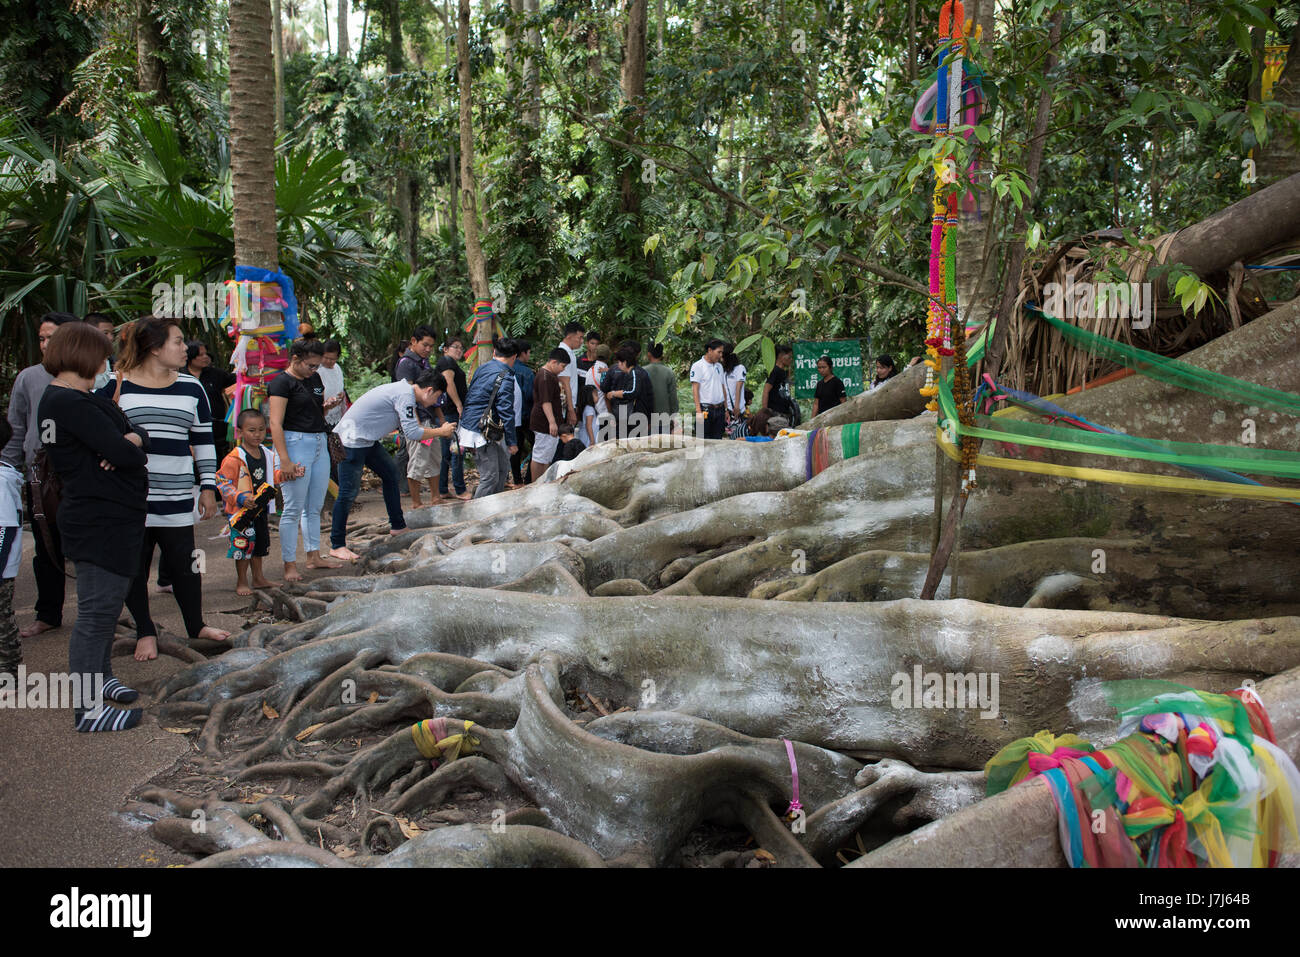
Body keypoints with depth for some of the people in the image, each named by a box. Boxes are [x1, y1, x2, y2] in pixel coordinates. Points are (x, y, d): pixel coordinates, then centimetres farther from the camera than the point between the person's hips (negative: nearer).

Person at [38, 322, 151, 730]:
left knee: (107, 604, 22)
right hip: (99, 522, -11)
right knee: (97, 611, -4)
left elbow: (139, 437, 6)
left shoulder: (80, 398, 13)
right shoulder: (69, 402, -19)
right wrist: (132, 448, -2)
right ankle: (87, 709, 4)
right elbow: (123, 453, -25)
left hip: (113, 516, 11)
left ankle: (100, 677, 38)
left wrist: (130, 441, -16)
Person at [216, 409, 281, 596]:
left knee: (260, 543, 17)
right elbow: (223, 482, -16)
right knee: (243, 544, -3)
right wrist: (241, 498, -26)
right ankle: (241, 582, 10)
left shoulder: (267, 454, 6)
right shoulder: (234, 458, -17)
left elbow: (273, 476, 18)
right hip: (241, 511, -7)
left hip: (261, 508, 7)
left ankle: (258, 578, 31)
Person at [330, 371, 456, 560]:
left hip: (367, 440, 11)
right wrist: (440, 432, -9)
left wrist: (436, 431, 11)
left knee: (390, 473, 16)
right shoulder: (405, 395, -18)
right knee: (349, 491, -9)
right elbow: (412, 433, -21)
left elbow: (409, 427, 20)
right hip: (352, 439, -11)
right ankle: (337, 546, -5)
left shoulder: (405, 390, 13)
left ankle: (398, 526, 25)